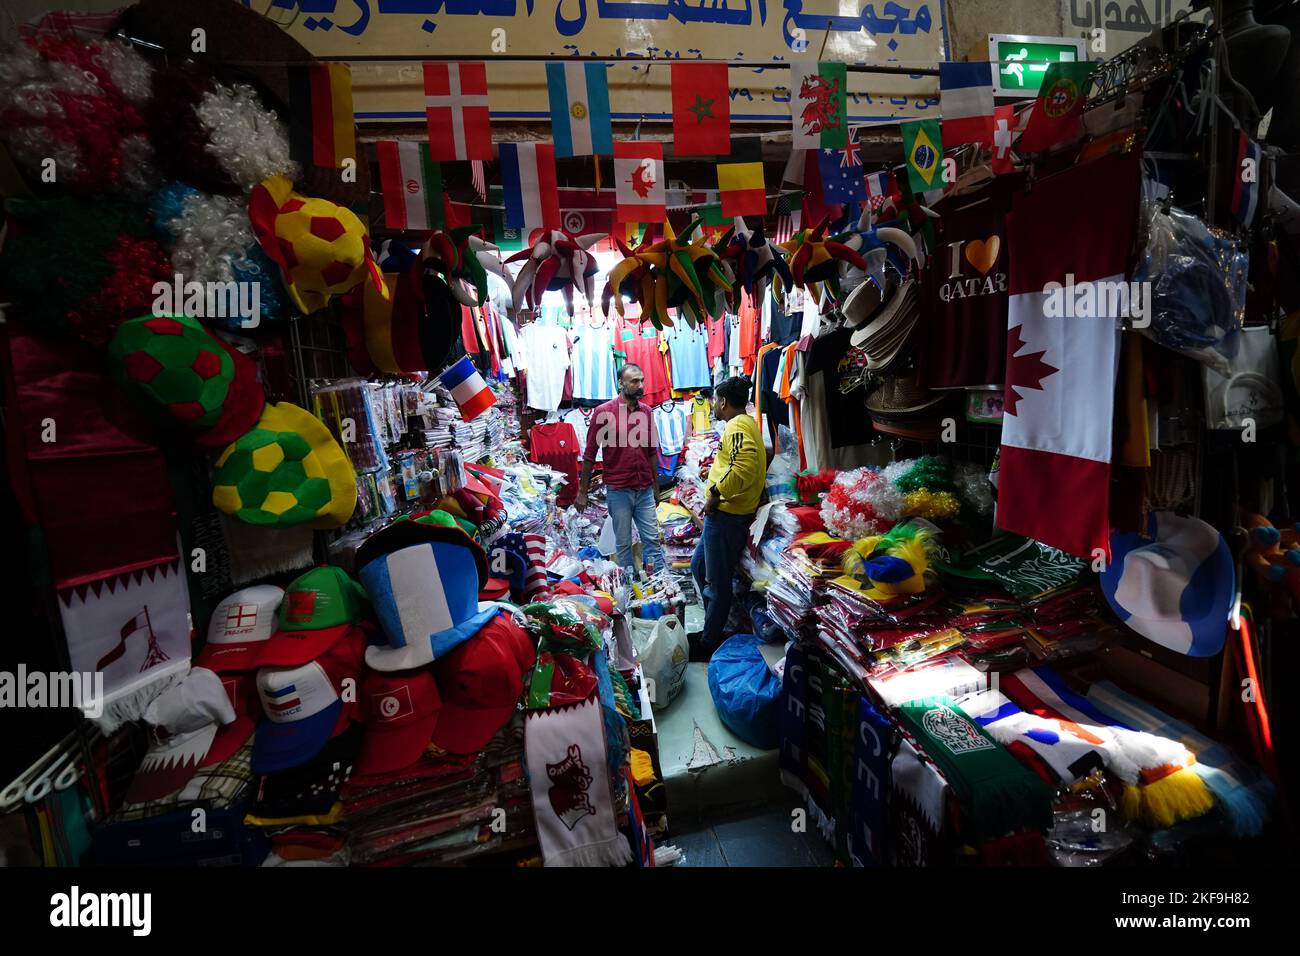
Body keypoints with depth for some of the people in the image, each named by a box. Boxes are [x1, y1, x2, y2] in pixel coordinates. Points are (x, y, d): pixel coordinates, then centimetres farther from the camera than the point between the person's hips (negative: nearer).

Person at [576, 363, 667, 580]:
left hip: (645, 490, 3)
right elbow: (590, 455, -4)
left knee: (652, 538, 7)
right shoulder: (603, 412, -8)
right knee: (623, 543, 7)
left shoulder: (646, 411, 5)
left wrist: (655, 485, 15)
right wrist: (582, 492, -2)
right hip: (618, 491, -3)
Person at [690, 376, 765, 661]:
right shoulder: (746, 423, 16)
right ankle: (712, 627, 32)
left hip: (727, 516, -11)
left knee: (717, 581, 1)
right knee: (699, 565, 21)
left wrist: (716, 493, -22)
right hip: (724, 514, 11)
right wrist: (718, 471, 17)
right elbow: (745, 463, 23)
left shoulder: (738, 426, -17)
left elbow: (743, 468, -32)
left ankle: (710, 643, 16)